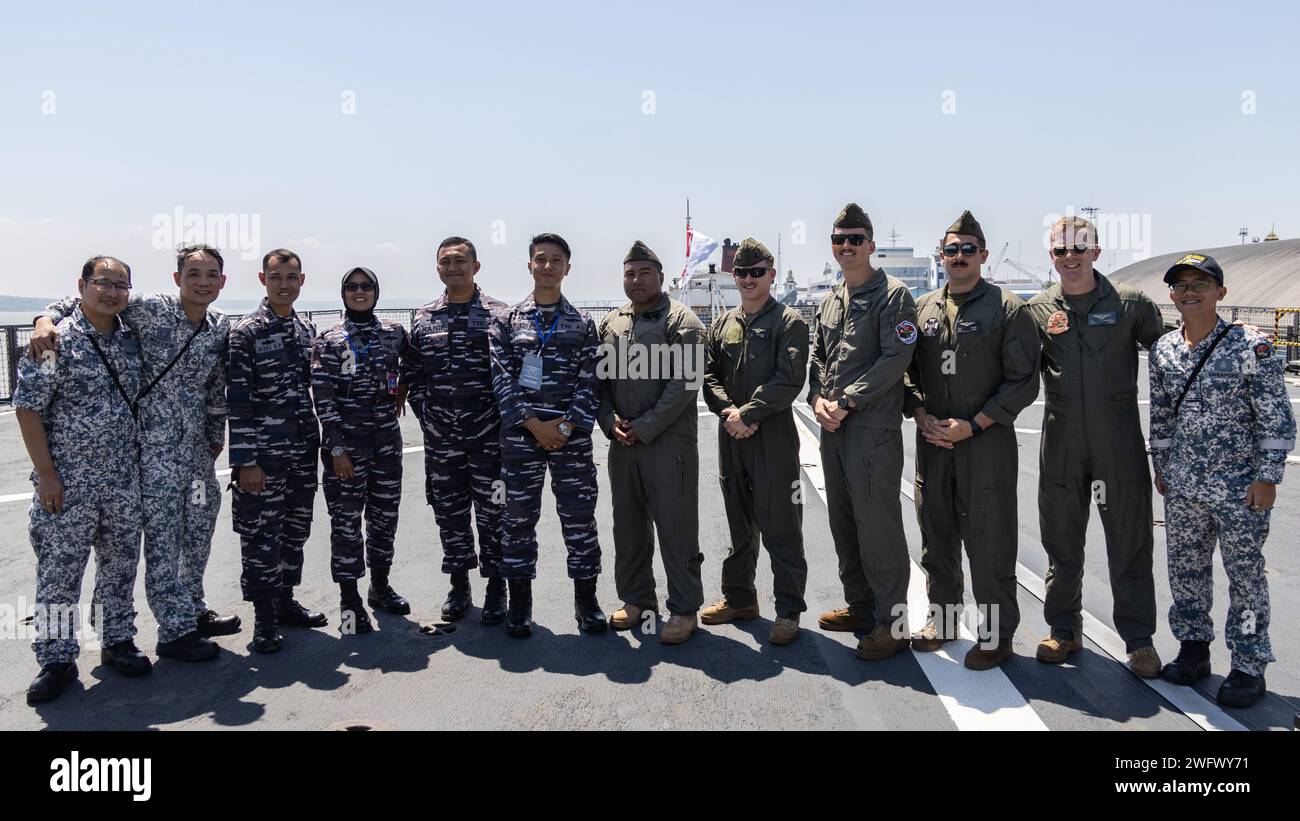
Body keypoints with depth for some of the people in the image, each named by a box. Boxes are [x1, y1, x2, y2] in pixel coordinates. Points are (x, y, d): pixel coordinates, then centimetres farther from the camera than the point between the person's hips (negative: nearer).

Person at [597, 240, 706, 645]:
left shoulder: (681, 320, -4)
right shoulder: (610, 323, 14)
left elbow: (684, 383, -11)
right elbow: (601, 378, 15)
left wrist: (645, 427, -14)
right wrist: (610, 421, -2)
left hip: (668, 442, -6)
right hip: (622, 444, 6)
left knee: (676, 528, -1)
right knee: (628, 527, 13)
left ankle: (684, 608, 10)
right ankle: (636, 599, 27)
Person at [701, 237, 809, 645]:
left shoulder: (788, 322, -3)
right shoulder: (722, 324, 14)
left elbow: (788, 380, -13)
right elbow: (709, 376, 9)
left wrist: (748, 414, -17)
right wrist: (728, 411, -9)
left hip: (773, 439, -6)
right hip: (731, 440, 6)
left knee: (780, 528, -1)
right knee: (740, 524, 16)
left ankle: (789, 610, 9)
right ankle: (739, 597, 29)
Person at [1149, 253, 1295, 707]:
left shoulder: (1250, 346, -11)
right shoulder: (1164, 349, 4)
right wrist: (1160, 465, 14)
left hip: (1240, 487, -5)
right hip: (1181, 486, 5)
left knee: (1246, 575, 6)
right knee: (1186, 570, 14)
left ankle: (1249, 666, 18)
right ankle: (1194, 648, 30)